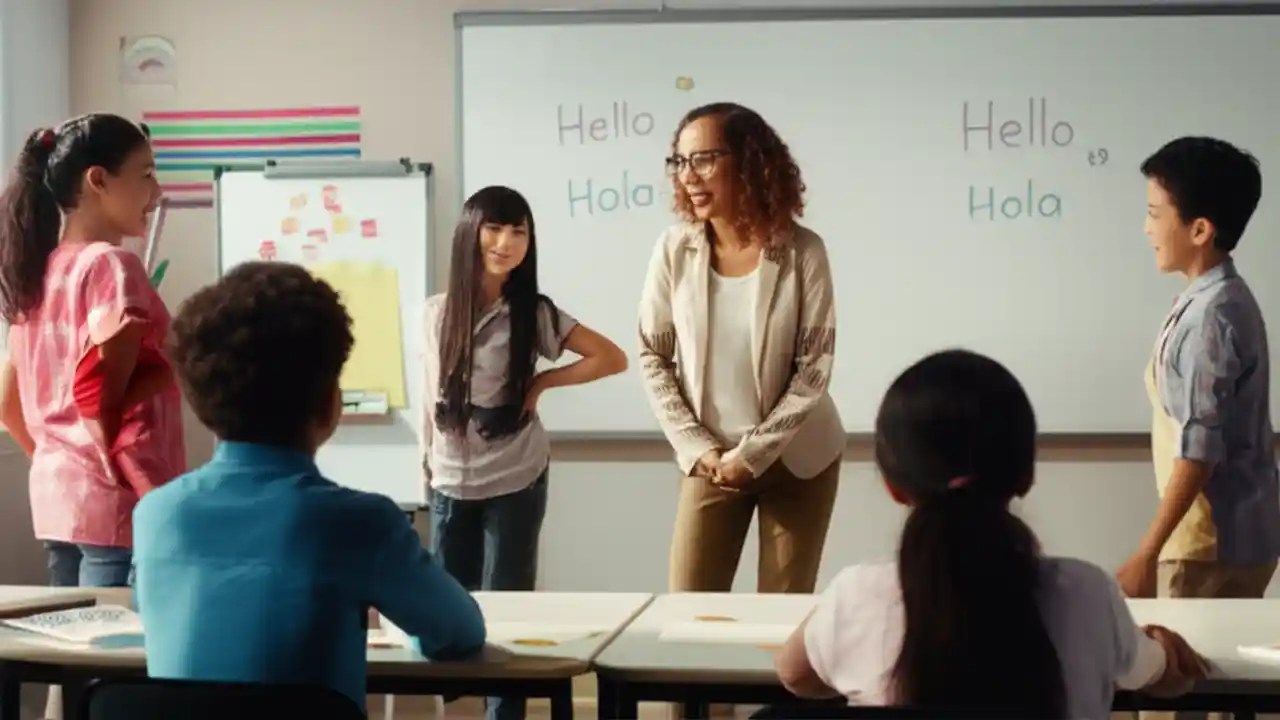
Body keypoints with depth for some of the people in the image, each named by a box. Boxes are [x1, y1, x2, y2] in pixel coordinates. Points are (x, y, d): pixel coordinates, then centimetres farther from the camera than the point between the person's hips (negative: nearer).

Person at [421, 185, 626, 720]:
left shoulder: (534, 314, -8)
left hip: (515, 484, -3)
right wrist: (426, 459, 12)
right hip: (450, 484, 3)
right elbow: (432, 391, 11)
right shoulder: (436, 312, 0)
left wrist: (541, 383, -8)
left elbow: (612, 358, -6)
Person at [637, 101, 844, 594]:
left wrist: (753, 453, -14)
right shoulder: (675, 249, -9)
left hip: (796, 459, -2)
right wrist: (696, 447, -8)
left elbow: (814, 369, -12)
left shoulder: (801, 251, -14)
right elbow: (652, 356, -1)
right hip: (711, 461, 2)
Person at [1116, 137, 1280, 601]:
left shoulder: (1210, 315, -19)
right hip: (1235, 533, 9)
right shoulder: (1220, 300, 10)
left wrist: (1147, 553, -21)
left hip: (1213, 544, -9)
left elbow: (1199, 449, -22)